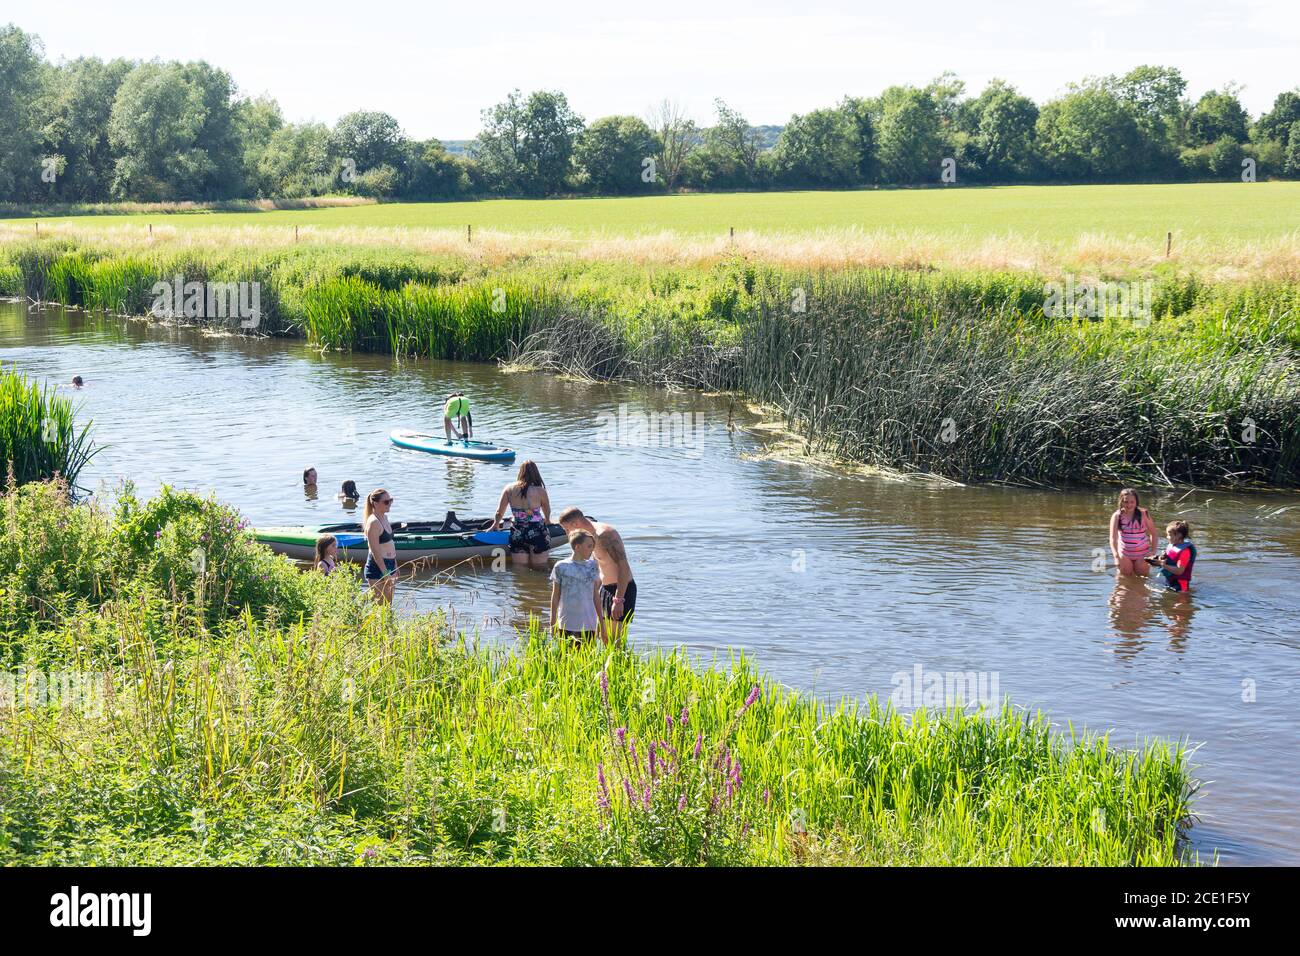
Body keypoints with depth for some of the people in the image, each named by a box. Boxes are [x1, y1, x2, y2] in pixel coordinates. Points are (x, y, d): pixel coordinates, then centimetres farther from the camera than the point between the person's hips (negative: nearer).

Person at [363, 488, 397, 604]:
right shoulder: (373, 522, -18)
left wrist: (394, 568, 20)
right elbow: (375, 551, -20)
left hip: (388, 565, 9)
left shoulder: (384, 518, 10)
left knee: (388, 605, 13)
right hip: (377, 569, -9)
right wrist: (385, 573, -20)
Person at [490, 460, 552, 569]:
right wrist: (546, 521, 31)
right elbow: (547, 513, 8)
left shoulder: (509, 489, -2)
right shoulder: (540, 491, -9)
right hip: (537, 533, -2)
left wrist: (495, 525, 26)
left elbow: (499, 513, 4)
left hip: (517, 534, 2)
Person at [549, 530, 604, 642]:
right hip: (566, 624, -2)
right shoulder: (561, 567, -3)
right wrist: (552, 623, 5)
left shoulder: (592, 566, 5)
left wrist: (601, 622, 11)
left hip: (588, 625, 2)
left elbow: (596, 595, 11)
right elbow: (555, 596, 4)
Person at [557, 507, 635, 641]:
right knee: (605, 639, 11)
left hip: (622, 589, -10)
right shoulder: (593, 535, 10)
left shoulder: (604, 534, -21)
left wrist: (618, 600, -27)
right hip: (606, 588, 10)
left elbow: (624, 567, -25)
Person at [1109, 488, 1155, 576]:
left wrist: (1153, 551, -8)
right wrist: (1116, 556, -33)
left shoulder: (1143, 514, -11)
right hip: (1124, 554, 0)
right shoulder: (1117, 516, -13)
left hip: (1142, 554, 0)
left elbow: (1153, 533, -1)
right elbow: (1113, 538, -20)